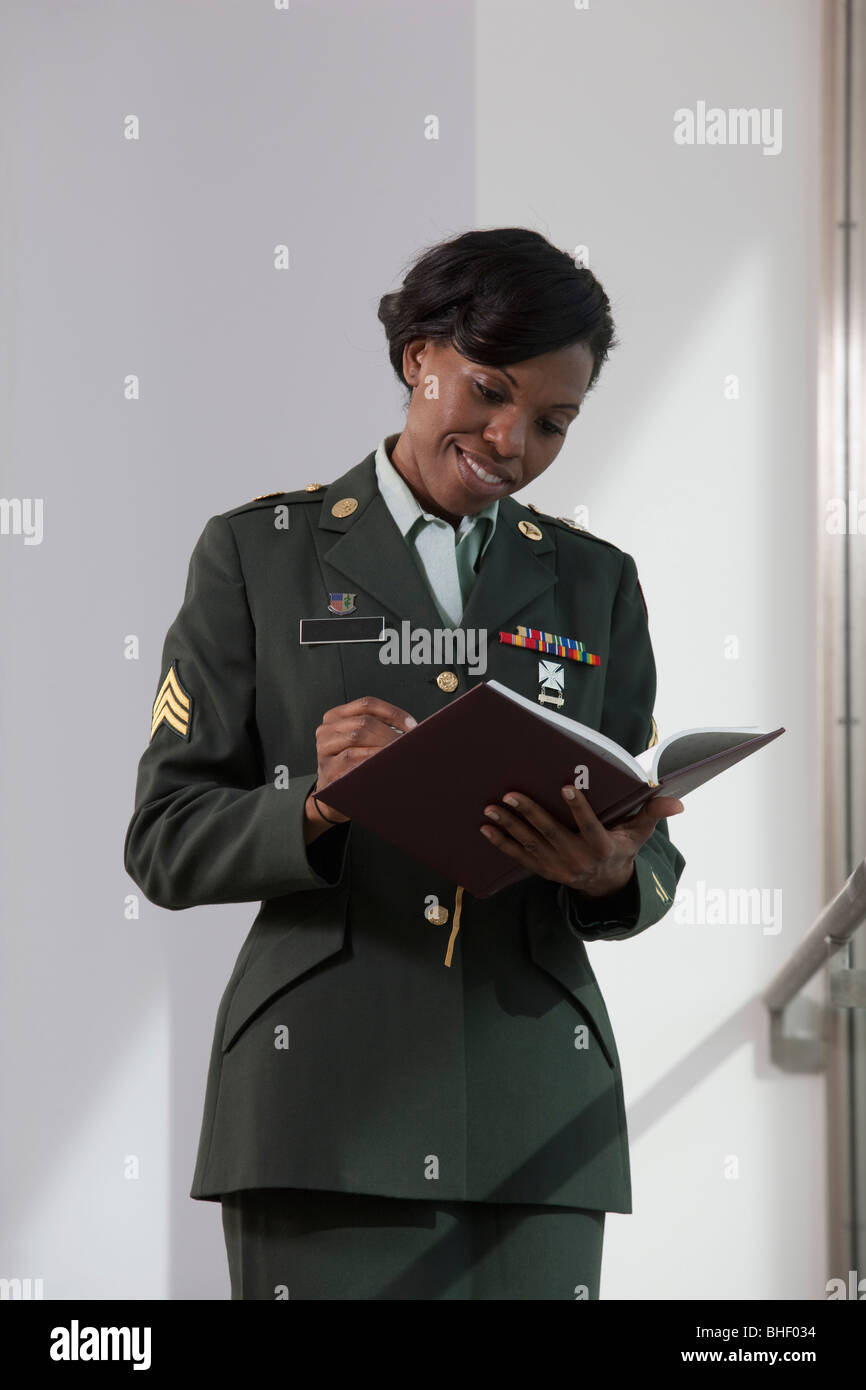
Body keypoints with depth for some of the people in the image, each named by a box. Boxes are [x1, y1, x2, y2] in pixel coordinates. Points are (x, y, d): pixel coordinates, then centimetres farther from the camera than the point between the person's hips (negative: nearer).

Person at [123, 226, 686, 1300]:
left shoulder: (594, 584, 15)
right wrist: (315, 808, -18)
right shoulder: (257, 555, 7)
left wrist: (609, 871, -11)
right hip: (325, 1106, -2)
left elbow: (651, 860, 13)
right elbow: (166, 842, 2)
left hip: (533, 1119, 2)